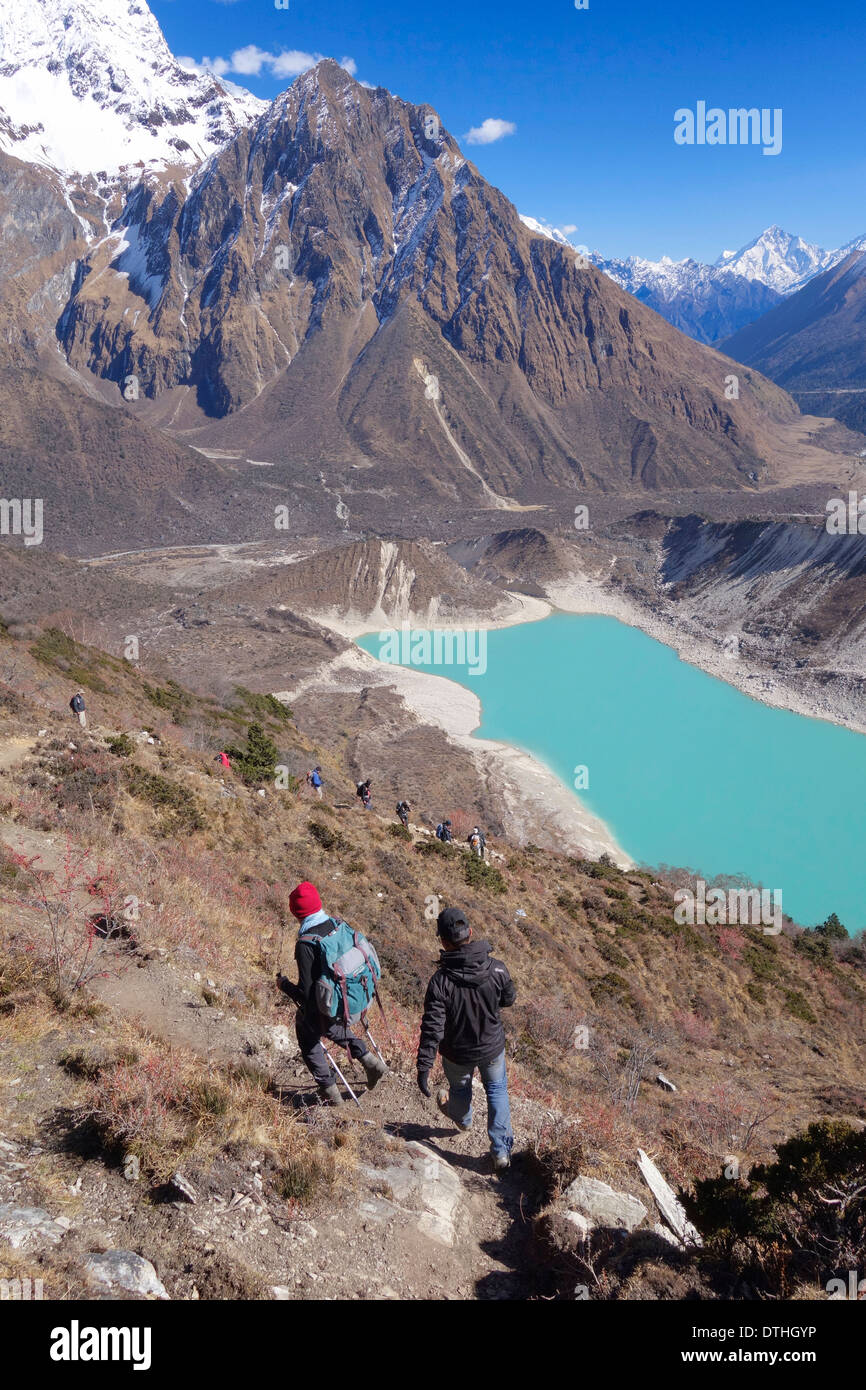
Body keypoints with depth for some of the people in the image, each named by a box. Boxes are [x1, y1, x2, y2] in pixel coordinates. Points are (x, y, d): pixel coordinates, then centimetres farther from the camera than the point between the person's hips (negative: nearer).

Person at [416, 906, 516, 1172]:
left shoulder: (440, 982, -32)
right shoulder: (496, 969, -24)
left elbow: (432, 1028, -28)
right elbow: (509, 999, -4)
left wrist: (424, 1067, -20)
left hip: (458, 1054, -1)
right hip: (493, 1047, 1)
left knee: (459, 1087, 31)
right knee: (497, 1091, 27)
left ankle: (462, 1118, 62)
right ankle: (501, 1150, 30)